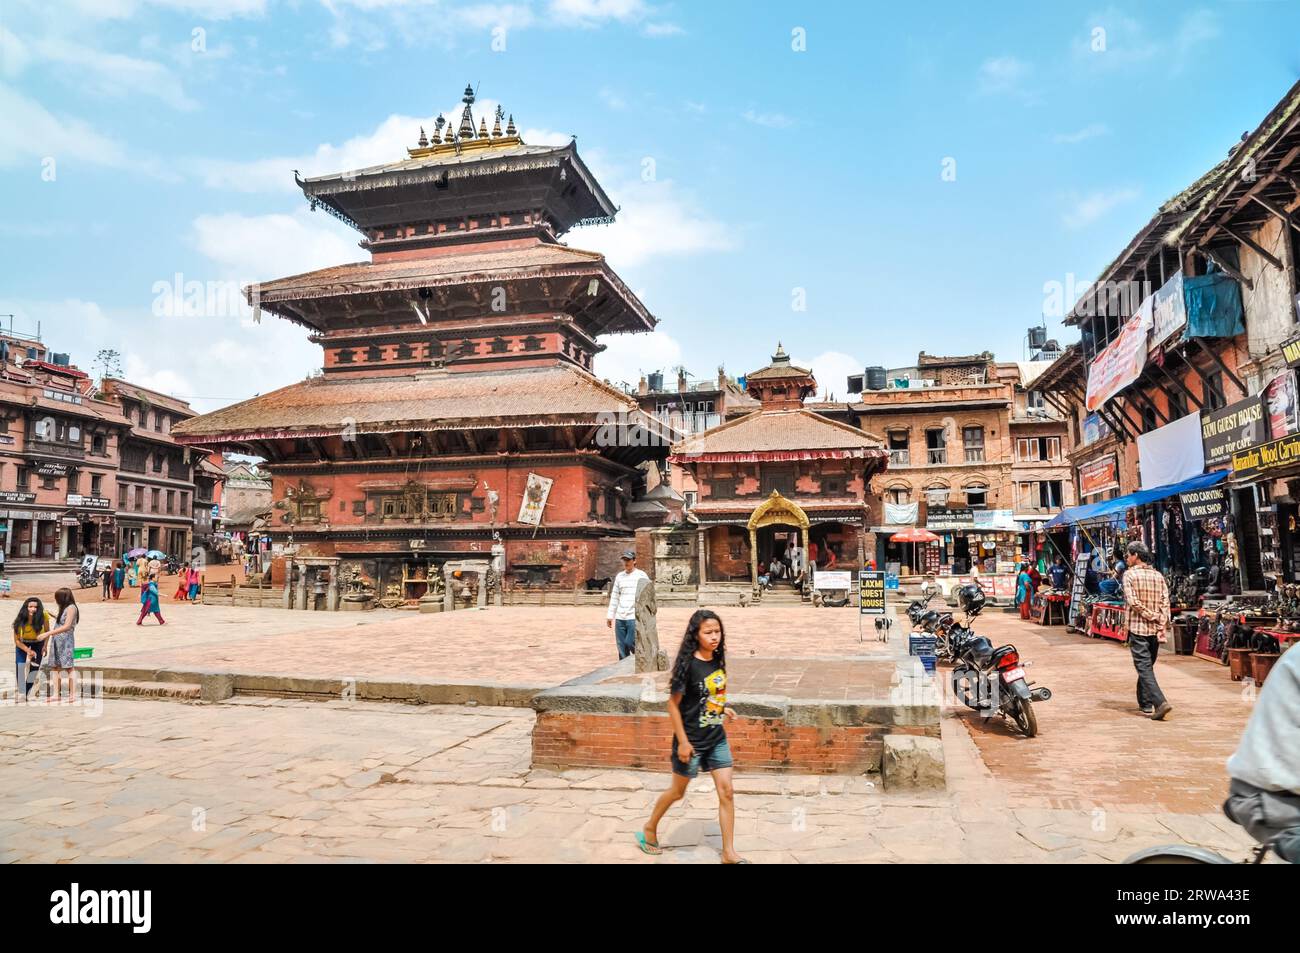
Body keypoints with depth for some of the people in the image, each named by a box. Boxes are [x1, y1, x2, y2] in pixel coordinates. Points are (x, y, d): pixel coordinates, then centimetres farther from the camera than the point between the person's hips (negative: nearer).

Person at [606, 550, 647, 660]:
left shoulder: (641, 576, -1)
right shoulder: (619, 576, 14)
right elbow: (614, 597, 18)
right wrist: (610, 616, 15)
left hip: (635, 617, -5)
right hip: (619, 618, 5)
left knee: (630, 643, -12)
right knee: (621, 646, 5)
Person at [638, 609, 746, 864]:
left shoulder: (717, 661, -1)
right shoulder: (688, 665, -21)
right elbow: (673, 703, -17)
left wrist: (722, 709, 4)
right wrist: (682, 741, -17)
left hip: (717, 739, 6)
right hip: (692, 741, -5)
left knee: (726, 792, 4)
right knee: (677, 791, 13)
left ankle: (729, 853, 15)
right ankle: (650, 828, 38)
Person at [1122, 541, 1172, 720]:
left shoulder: (1129, 575, -7)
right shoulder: (1158, 576, 7)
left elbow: (1133, 602, -16)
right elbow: (1165, 603, 1)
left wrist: (1152, 616, -8)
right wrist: (1162, 626, -3)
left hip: (1137, 627, -6)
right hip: (1155, 630, 6)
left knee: (1144, 667, -7)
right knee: (1147, 665, 18)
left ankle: (1160, 702, -21)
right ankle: (1145, 702, 25)